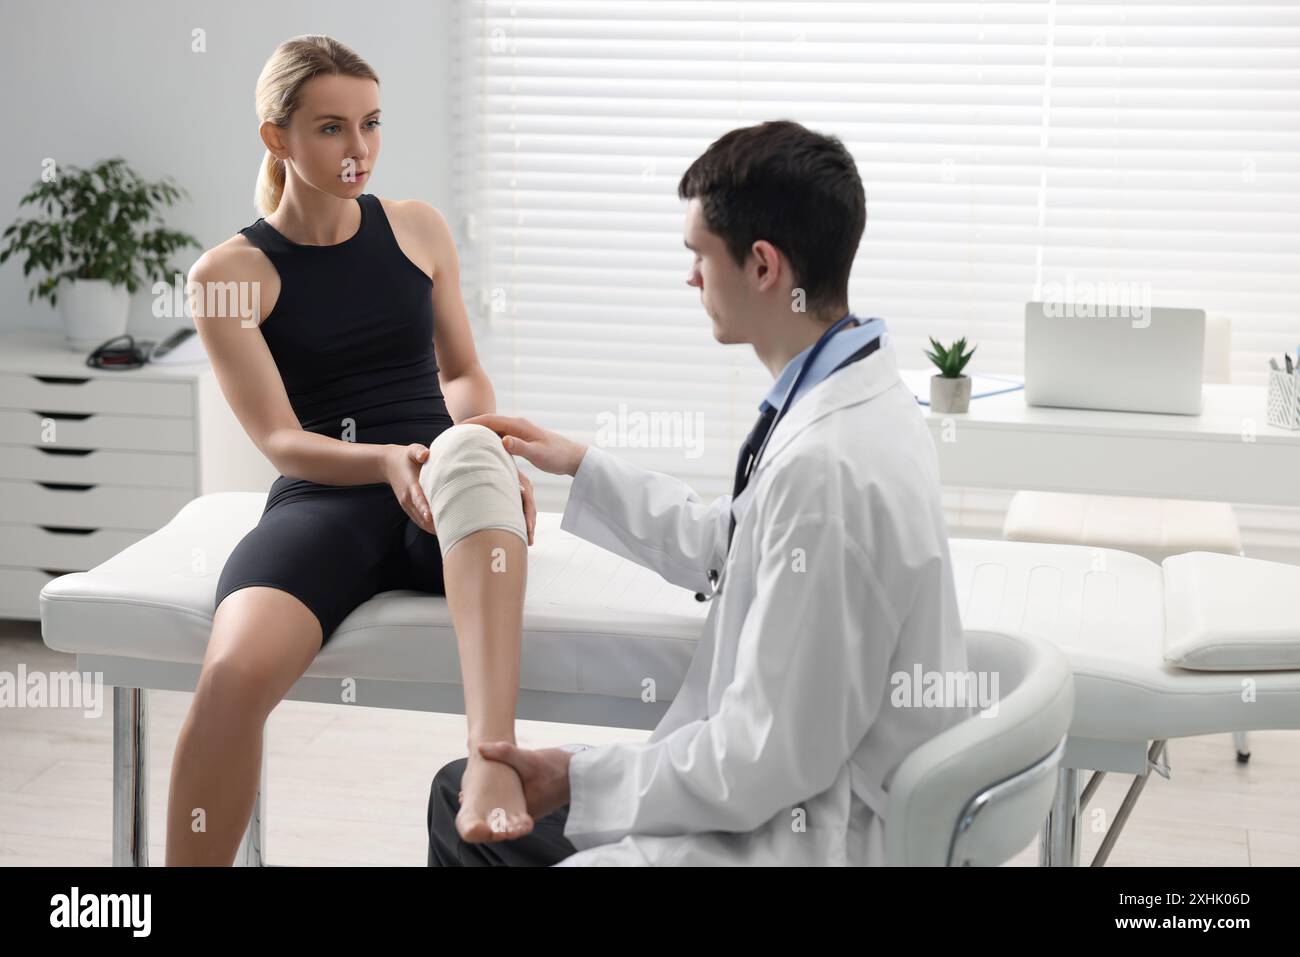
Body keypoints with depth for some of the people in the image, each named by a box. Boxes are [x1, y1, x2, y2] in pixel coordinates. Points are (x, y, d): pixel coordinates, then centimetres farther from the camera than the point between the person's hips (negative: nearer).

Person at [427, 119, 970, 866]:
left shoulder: (828, 465, -28)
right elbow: (727, 548, 19)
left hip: (809, 832, -9)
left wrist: (581, 777, -13)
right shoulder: (843, 400, 1)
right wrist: (582, 467, 22)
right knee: (467, 798, 14)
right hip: (785, 783, 9)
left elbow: (767, 758, -24)